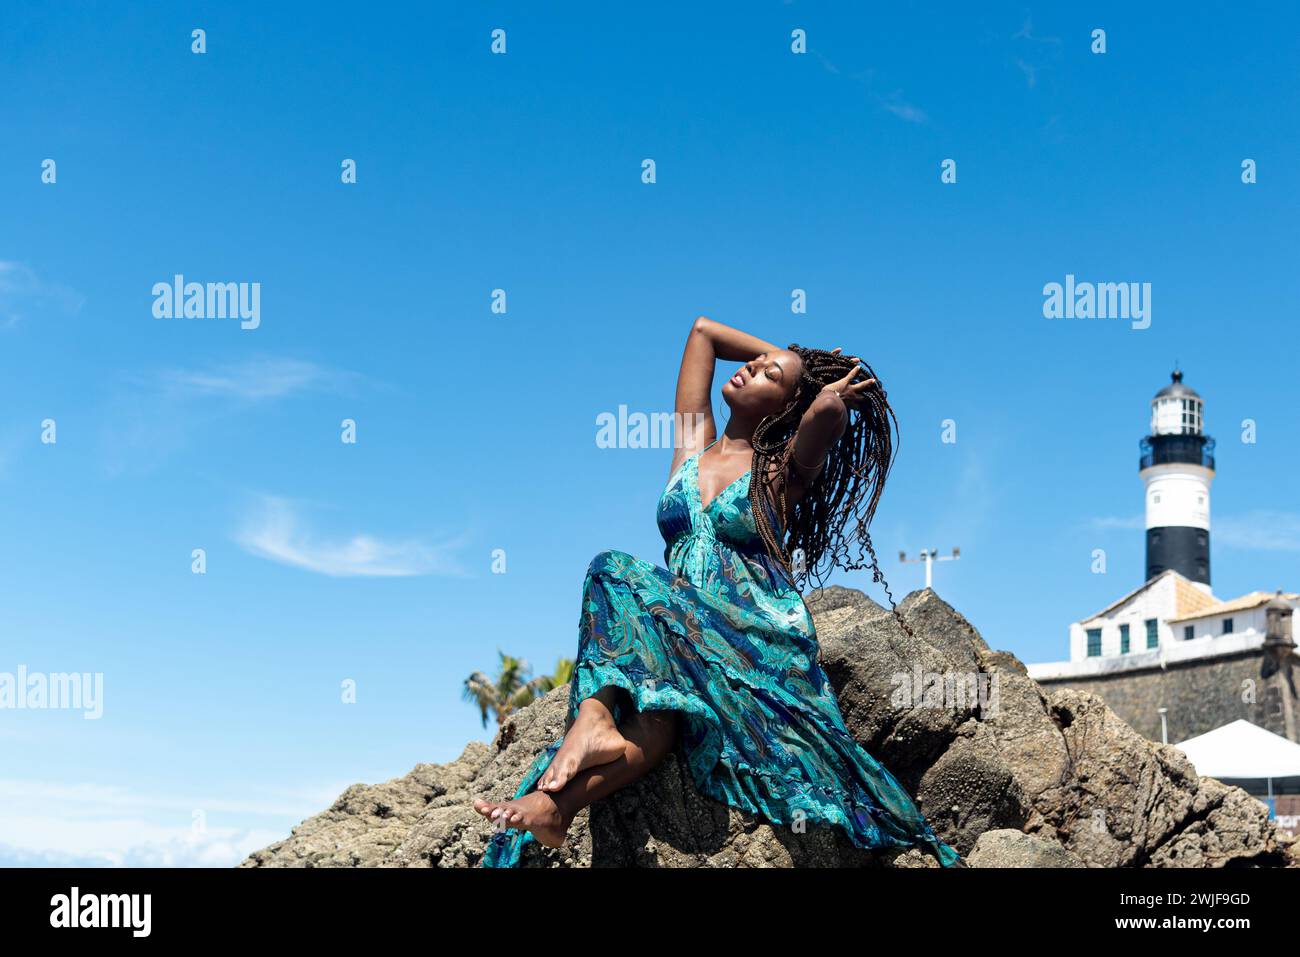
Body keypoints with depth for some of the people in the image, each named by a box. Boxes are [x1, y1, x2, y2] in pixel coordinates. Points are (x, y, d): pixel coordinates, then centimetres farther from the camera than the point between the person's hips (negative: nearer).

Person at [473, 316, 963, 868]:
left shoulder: (781, 472, 9)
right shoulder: (693, 447, 22)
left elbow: (828, 410, -14)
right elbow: (703, 329, 28)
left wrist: (830, 395, 8)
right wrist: (795, 357, 30)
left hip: (760, 637, -4)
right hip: (686, 629, 4)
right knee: (616, 572, -29)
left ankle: (560, 799, -51)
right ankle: (596, 726, -52)